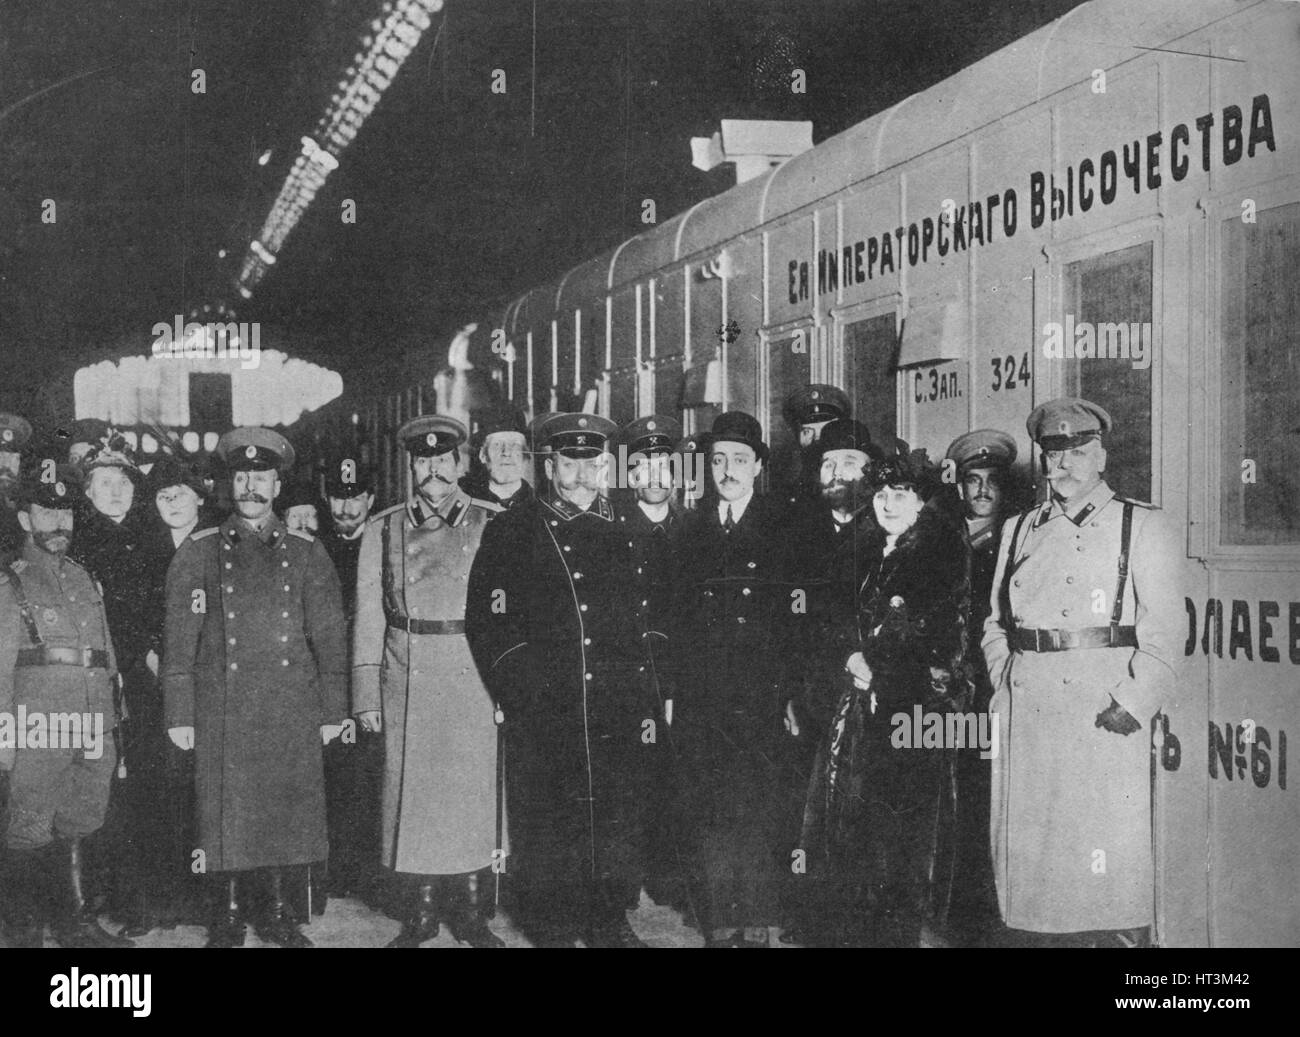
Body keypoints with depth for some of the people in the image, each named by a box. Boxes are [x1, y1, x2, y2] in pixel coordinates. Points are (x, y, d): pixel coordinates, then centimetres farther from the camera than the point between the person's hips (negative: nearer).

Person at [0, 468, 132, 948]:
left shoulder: (85, 579, 19)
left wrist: (111, 723, 16)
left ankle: (76, 922, 20)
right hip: (39, 726, -5)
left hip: (94, 728, 5)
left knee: (80, 824, 11)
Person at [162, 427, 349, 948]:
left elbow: (329, 636, 7)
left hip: (291, 708, 1)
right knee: (226, 811, 2)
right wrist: (179, 714, -3)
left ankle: (277, 911, 18)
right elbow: (179, 636, 2)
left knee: (286, 808, 4)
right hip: (222, 705, -1)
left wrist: (332, 710, 2)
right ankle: (229, 915, 15)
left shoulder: (306, 553, 8)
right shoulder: (199, 551, 5)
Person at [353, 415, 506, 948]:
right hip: (406, 684, 1)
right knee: (412, 794, 4)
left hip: (475, 680, -1)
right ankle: (421, 913, 16)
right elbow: (368, 617, 7)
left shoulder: (492, 524, 3)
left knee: (475, 794, 2)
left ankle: (473, 914, 14)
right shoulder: (382, 529, 7)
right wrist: (367, 696, 2)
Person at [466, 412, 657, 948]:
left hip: (619, 719, 2)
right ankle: (552, 930, 13)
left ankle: (611, 924, 20)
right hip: (543, 718, -2)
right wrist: (519, 693, -8)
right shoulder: (510, 531, 4)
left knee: (620, 827, 6)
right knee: (547, 833, 1)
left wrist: (647, 705, 6)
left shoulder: (624, 531, 12)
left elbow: (648, 621, 12)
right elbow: (485, 622, 1)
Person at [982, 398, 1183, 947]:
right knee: (1031, 849, 3)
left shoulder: (1145, 526, 6)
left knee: (1110, 853, -7)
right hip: (1025, 707, 4)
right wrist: (1003, 686, 5)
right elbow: (995, 621, 21)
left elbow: (1163, 629, -3)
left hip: (1105, 704, -4)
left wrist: (1134, 703, -13)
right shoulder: (1018, 530, 20)